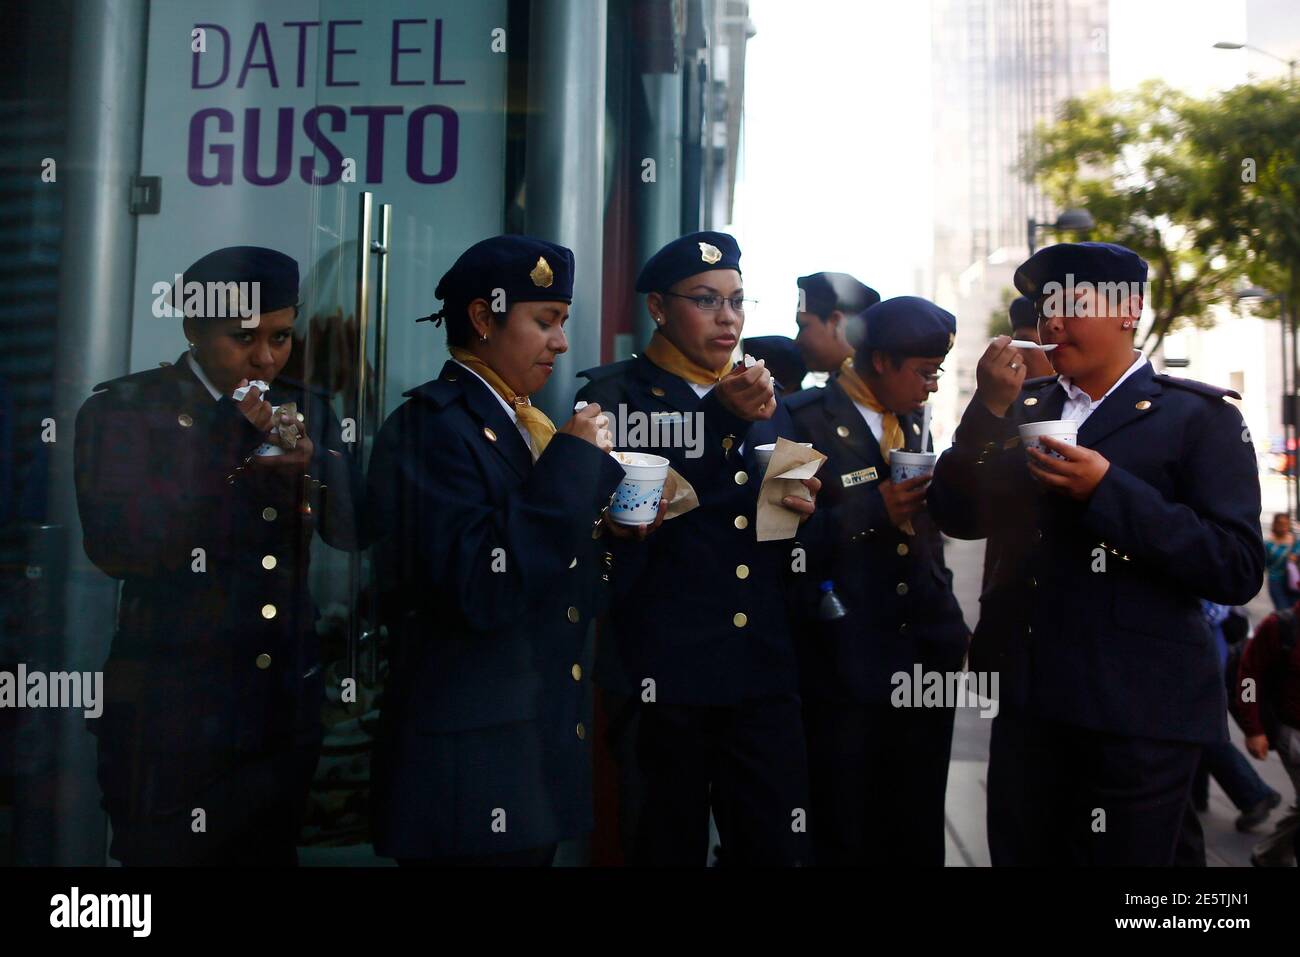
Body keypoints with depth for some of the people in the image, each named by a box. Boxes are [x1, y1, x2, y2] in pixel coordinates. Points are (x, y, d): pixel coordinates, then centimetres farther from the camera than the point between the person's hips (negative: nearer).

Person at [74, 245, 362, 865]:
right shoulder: (123, 410, -7)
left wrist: (312, 461, -18)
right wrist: (227, 450, -21)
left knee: (272, 854, 17)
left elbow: (351, 530, 1)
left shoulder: (305, 410, 6)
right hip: (171, 719, -4)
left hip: (286, 711, 4)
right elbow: (114, 549, -18)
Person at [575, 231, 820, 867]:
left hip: (765, 670, 5)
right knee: (671, 846, 9)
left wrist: (803, 511, -4)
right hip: (666, 667, -4)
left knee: (779, 846, 5)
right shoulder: (616, 396, -1)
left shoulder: (766, 400, 16)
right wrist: (722, 416, -20)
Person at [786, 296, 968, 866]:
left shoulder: (911, 424, 14)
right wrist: (872, 512, -21)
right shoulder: (804, 422, -9)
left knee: (918, 838, 15)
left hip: (925, 658, 7)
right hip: (846, 665, -6)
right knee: (844, 839, 7)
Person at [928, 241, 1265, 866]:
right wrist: (988, 409, -9)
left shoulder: (1199, 417, -5)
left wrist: (1108, 490, -21)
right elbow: (957, 517, 4)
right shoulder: (1022, 407, 9)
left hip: (1138, 713, -4)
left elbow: (1239, 569, -12)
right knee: (1020, 855, 16)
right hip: (1027, 701, 5)